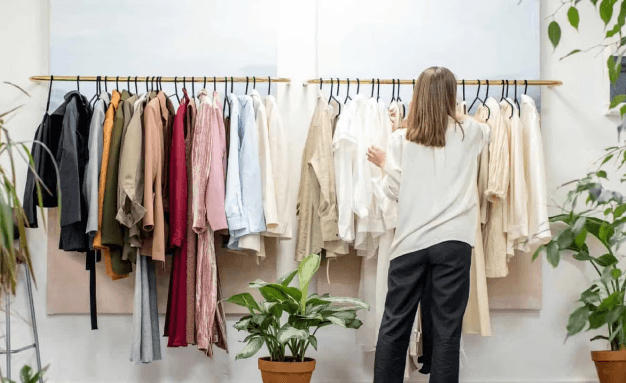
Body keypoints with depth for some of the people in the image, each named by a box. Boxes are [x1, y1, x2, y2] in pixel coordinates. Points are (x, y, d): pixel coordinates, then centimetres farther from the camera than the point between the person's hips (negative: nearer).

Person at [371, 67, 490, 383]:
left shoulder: (401, 138, 3)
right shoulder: (469, 132, 6)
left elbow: (394, 191, 4)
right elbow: (488, 131, 30)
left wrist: (384, 164, 23)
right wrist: (458, 117, 48)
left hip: (410, 242, 1)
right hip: (453, 241, -1)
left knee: (394, 325, 10)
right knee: (446, 329, 1)